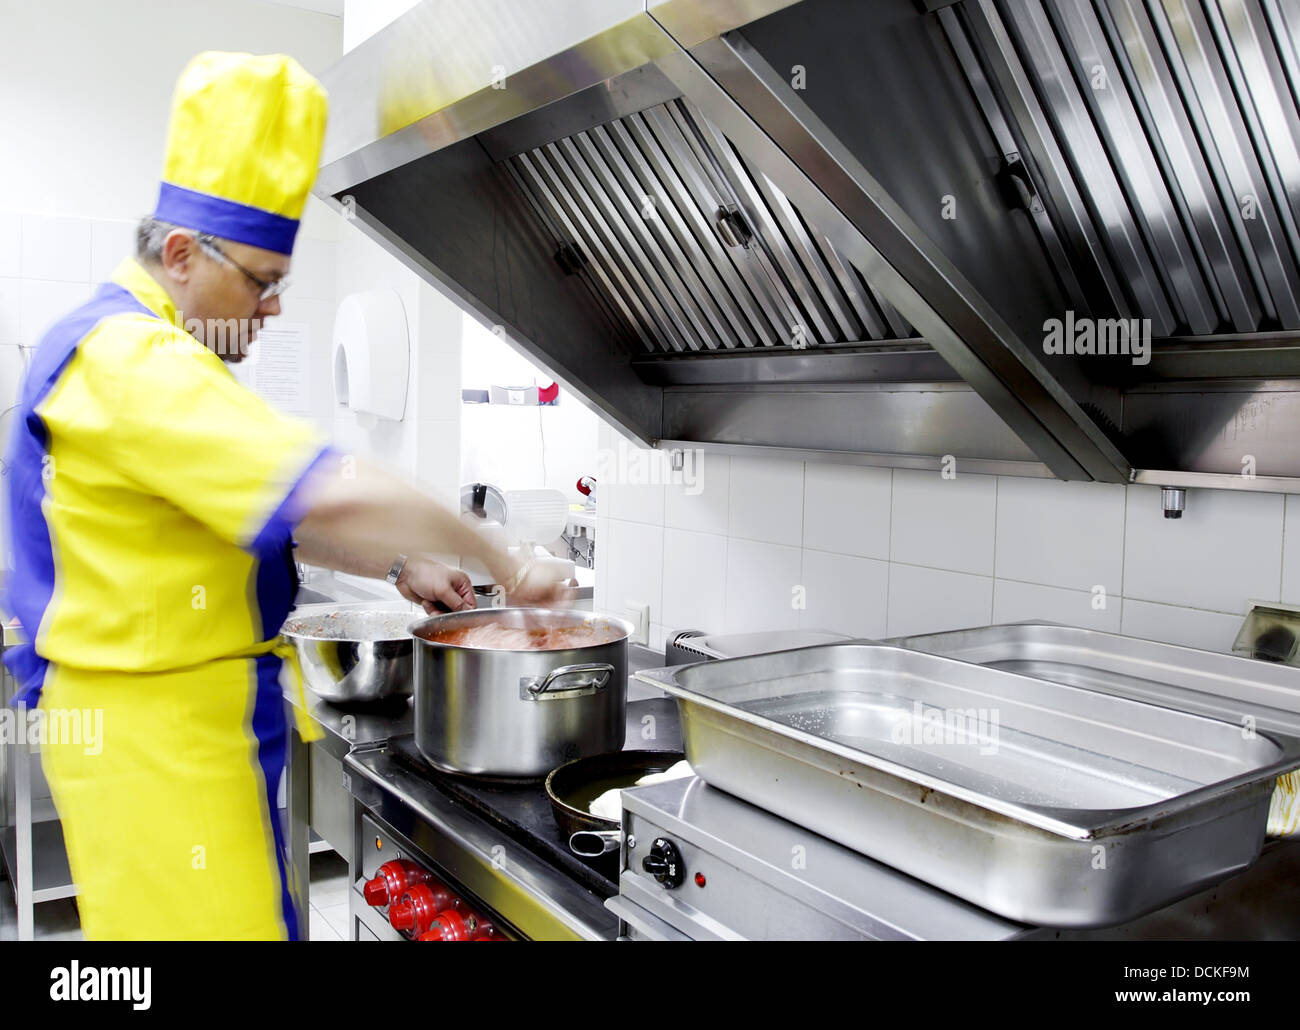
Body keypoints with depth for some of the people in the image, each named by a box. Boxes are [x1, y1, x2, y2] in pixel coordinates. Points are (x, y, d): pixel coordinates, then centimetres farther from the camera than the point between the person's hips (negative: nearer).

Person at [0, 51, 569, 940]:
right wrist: (501, 564, -21)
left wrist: (399, 568, 9)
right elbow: (335, 497, -31)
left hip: (201, 712, 10)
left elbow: (270, 509, 19)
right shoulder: (132, 365, -21)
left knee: (249, 907, 16)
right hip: (146, 727, -10)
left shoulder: (147, 350, 14)